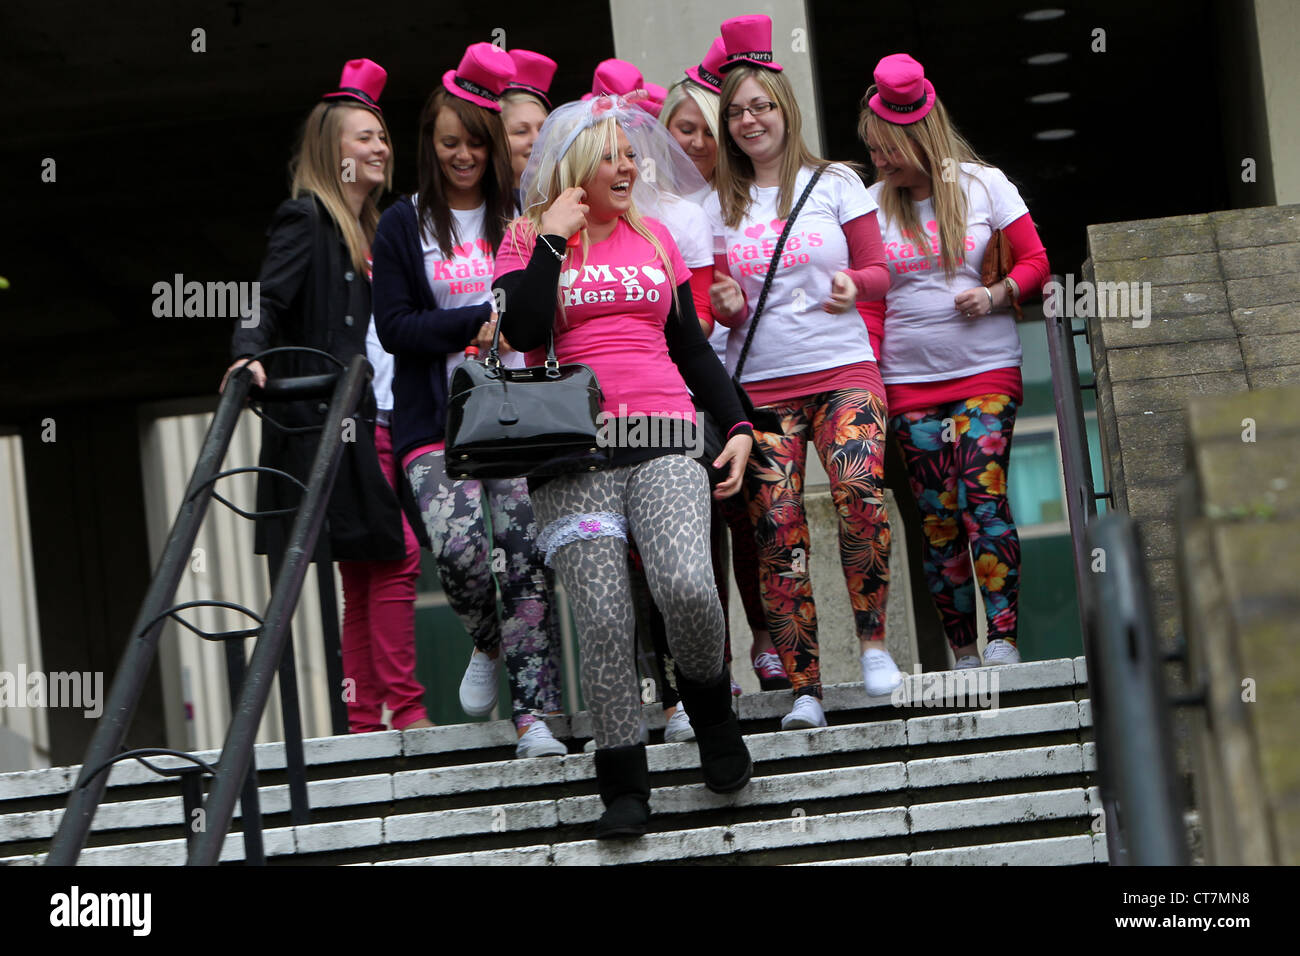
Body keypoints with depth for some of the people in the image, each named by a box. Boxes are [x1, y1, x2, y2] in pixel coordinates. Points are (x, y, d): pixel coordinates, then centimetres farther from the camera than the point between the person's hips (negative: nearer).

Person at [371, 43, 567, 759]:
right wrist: (480, 319, -10)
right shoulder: (404, 225, 9)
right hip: (436, 420, -1)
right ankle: (486, 644, 11)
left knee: (526, 558, -11)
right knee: (460, 548, -20)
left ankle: (533, 714, -10)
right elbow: (394, 327, 1)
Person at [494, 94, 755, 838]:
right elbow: (523, 331, -9)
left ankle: (713, 716, 7)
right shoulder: (529, 239, 8)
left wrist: (738, 423, 12)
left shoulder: (655, 237, 18)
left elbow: (692, 346, 21)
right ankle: (624, 785, 0)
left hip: (662, 439, 2)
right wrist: (553, 239, -7)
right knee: (605, 622, -11)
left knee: (689, 588, -21)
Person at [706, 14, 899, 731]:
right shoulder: (720, 206, 12)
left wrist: (853, 284, -13)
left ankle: (872, 641, -7)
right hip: (760, 386, 2)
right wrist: (726, 305, -6)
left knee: (860, 495, -25)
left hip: (842, 370, -2)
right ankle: (803, 688, -3)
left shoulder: (835, 183, 7)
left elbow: (878, 272, 9)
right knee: (777, 530, -8)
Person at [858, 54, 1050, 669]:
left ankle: (1003, 637, -13)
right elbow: (868, 302, 8)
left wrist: (997, 294, -13)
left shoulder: (983, 185, 1)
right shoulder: (873, 203, 6)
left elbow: (1035, 260, 6)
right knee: (938, 516, 0)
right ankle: (963, 653, 4)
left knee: (982, 498, -16)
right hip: (909, 382, 2)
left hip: (987, 371, -2)